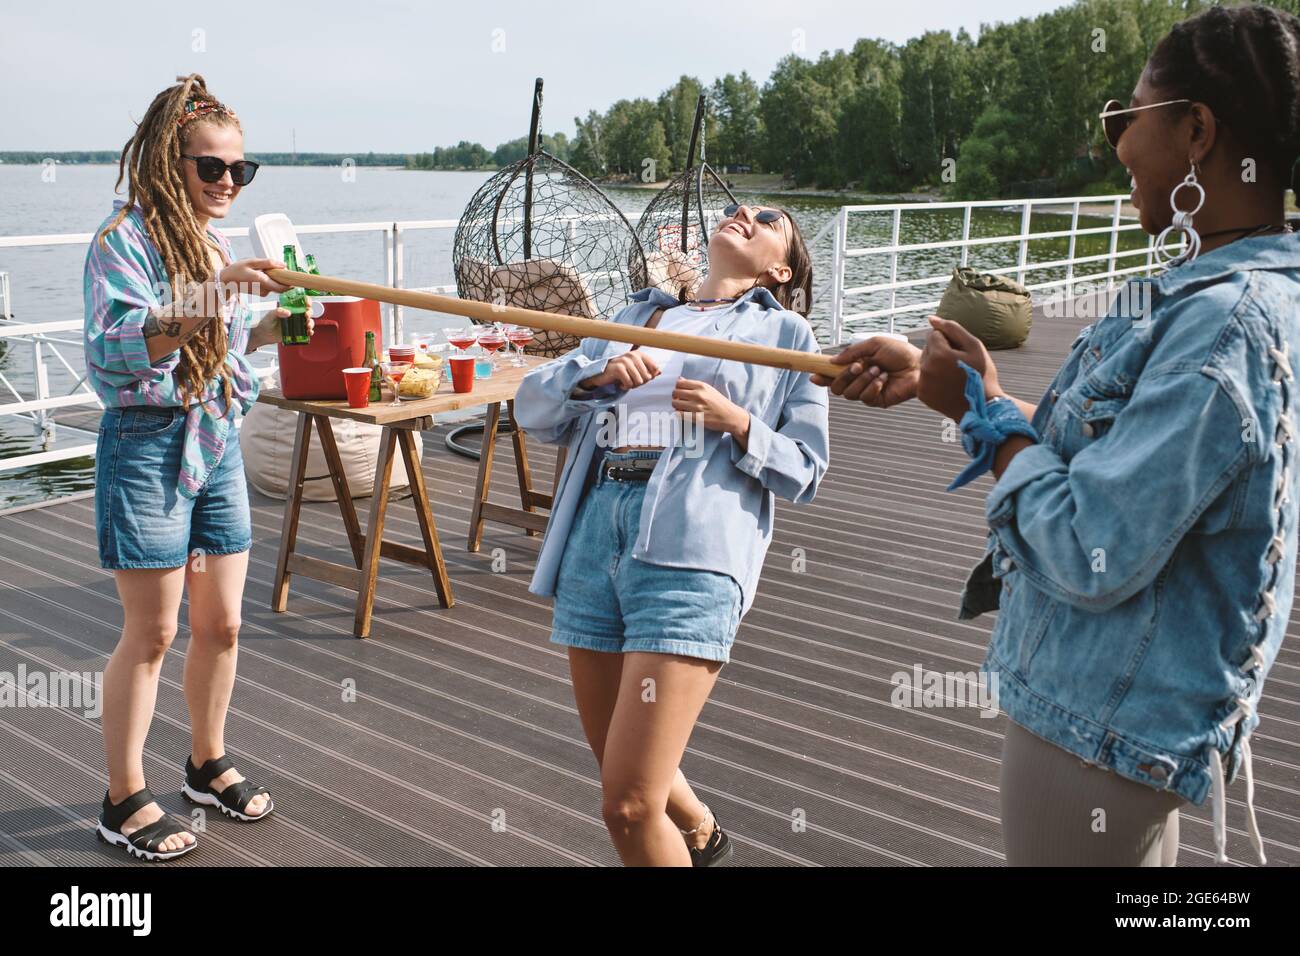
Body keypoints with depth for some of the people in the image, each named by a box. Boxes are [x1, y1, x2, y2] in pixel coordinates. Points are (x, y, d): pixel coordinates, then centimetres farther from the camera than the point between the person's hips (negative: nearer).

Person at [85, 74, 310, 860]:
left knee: (222, 623, 12)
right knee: (152, 633, 1)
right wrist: (207, 300, -38)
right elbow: (113, 349, -26)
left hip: (219, 442, 7)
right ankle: (125, 801, 16)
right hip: (150, 445, -7)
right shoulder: (125, 239, -12)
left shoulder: (217, 245, 10)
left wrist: (269, 327, 5)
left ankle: (209, 765, 32)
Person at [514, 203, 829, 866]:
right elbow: (532, 406, 14)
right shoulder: (635, 318, 24)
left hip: (691, 550, -5)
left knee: (628, 805, -12)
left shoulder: (785, 332, 14)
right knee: (622, 778, 17)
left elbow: (804, 471, 7)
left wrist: (737, 423, -10)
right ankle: (700, 834, 46)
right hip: (593, 537, 5)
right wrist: (597, 376, -6)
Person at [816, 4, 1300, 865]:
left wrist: (982, 408, -14)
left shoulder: (1224, 326, -27)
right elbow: (1107, 451, 12)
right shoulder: (1224, 294, 4)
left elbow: (1090, 556, -28)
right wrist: (927, 378, 10)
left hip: (1102, 727, -9)